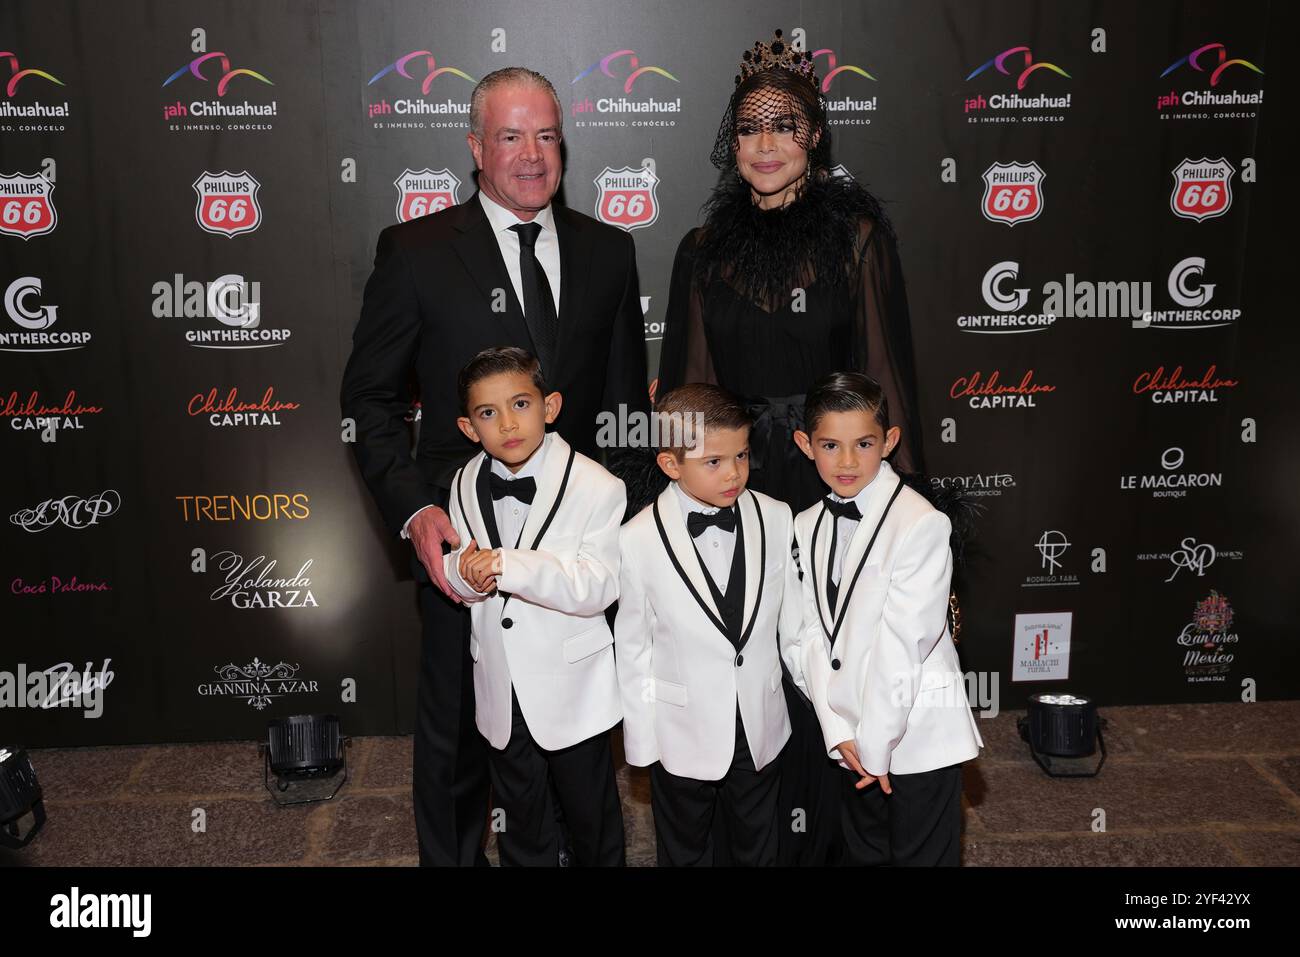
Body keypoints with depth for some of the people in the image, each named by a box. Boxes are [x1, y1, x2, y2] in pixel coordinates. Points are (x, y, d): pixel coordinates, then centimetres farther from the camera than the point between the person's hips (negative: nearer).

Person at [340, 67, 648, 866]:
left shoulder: (608, 251, 5)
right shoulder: (415, 251, -4)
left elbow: (627, 398, 8)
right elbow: (370, 395, -2)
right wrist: (412, 510, -15)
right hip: (463, 534, -2)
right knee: (458, 735, 15)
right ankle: (453, 854, 39)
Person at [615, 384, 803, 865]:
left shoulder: (776, 519, -12)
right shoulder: (639, 540, -19)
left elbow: (792, 621, -3)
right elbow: (632, 647, -10)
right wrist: (642, 742, -4)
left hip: (761, 729, 2)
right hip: (682, 734, -2)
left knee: (756, 849, 24)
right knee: (686, 852, 22)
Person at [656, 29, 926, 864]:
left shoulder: (858, 236, -1)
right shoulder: (706, 251, 7)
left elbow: (887, 371, -3)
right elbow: (686, 385, 10)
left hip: (831, 482, -2)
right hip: (733, 487, 3)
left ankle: (819, 836, 24)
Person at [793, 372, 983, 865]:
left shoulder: (921, 524, -18)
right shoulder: (807, 528, 3)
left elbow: (902, 644, -19)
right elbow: (812, 632, -1)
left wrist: (875, 744, -16)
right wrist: (839, 731, -9)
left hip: (918, 736, -6)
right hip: (852, 733, 6)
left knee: (921, 855, 8)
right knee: (861, 854, 20)